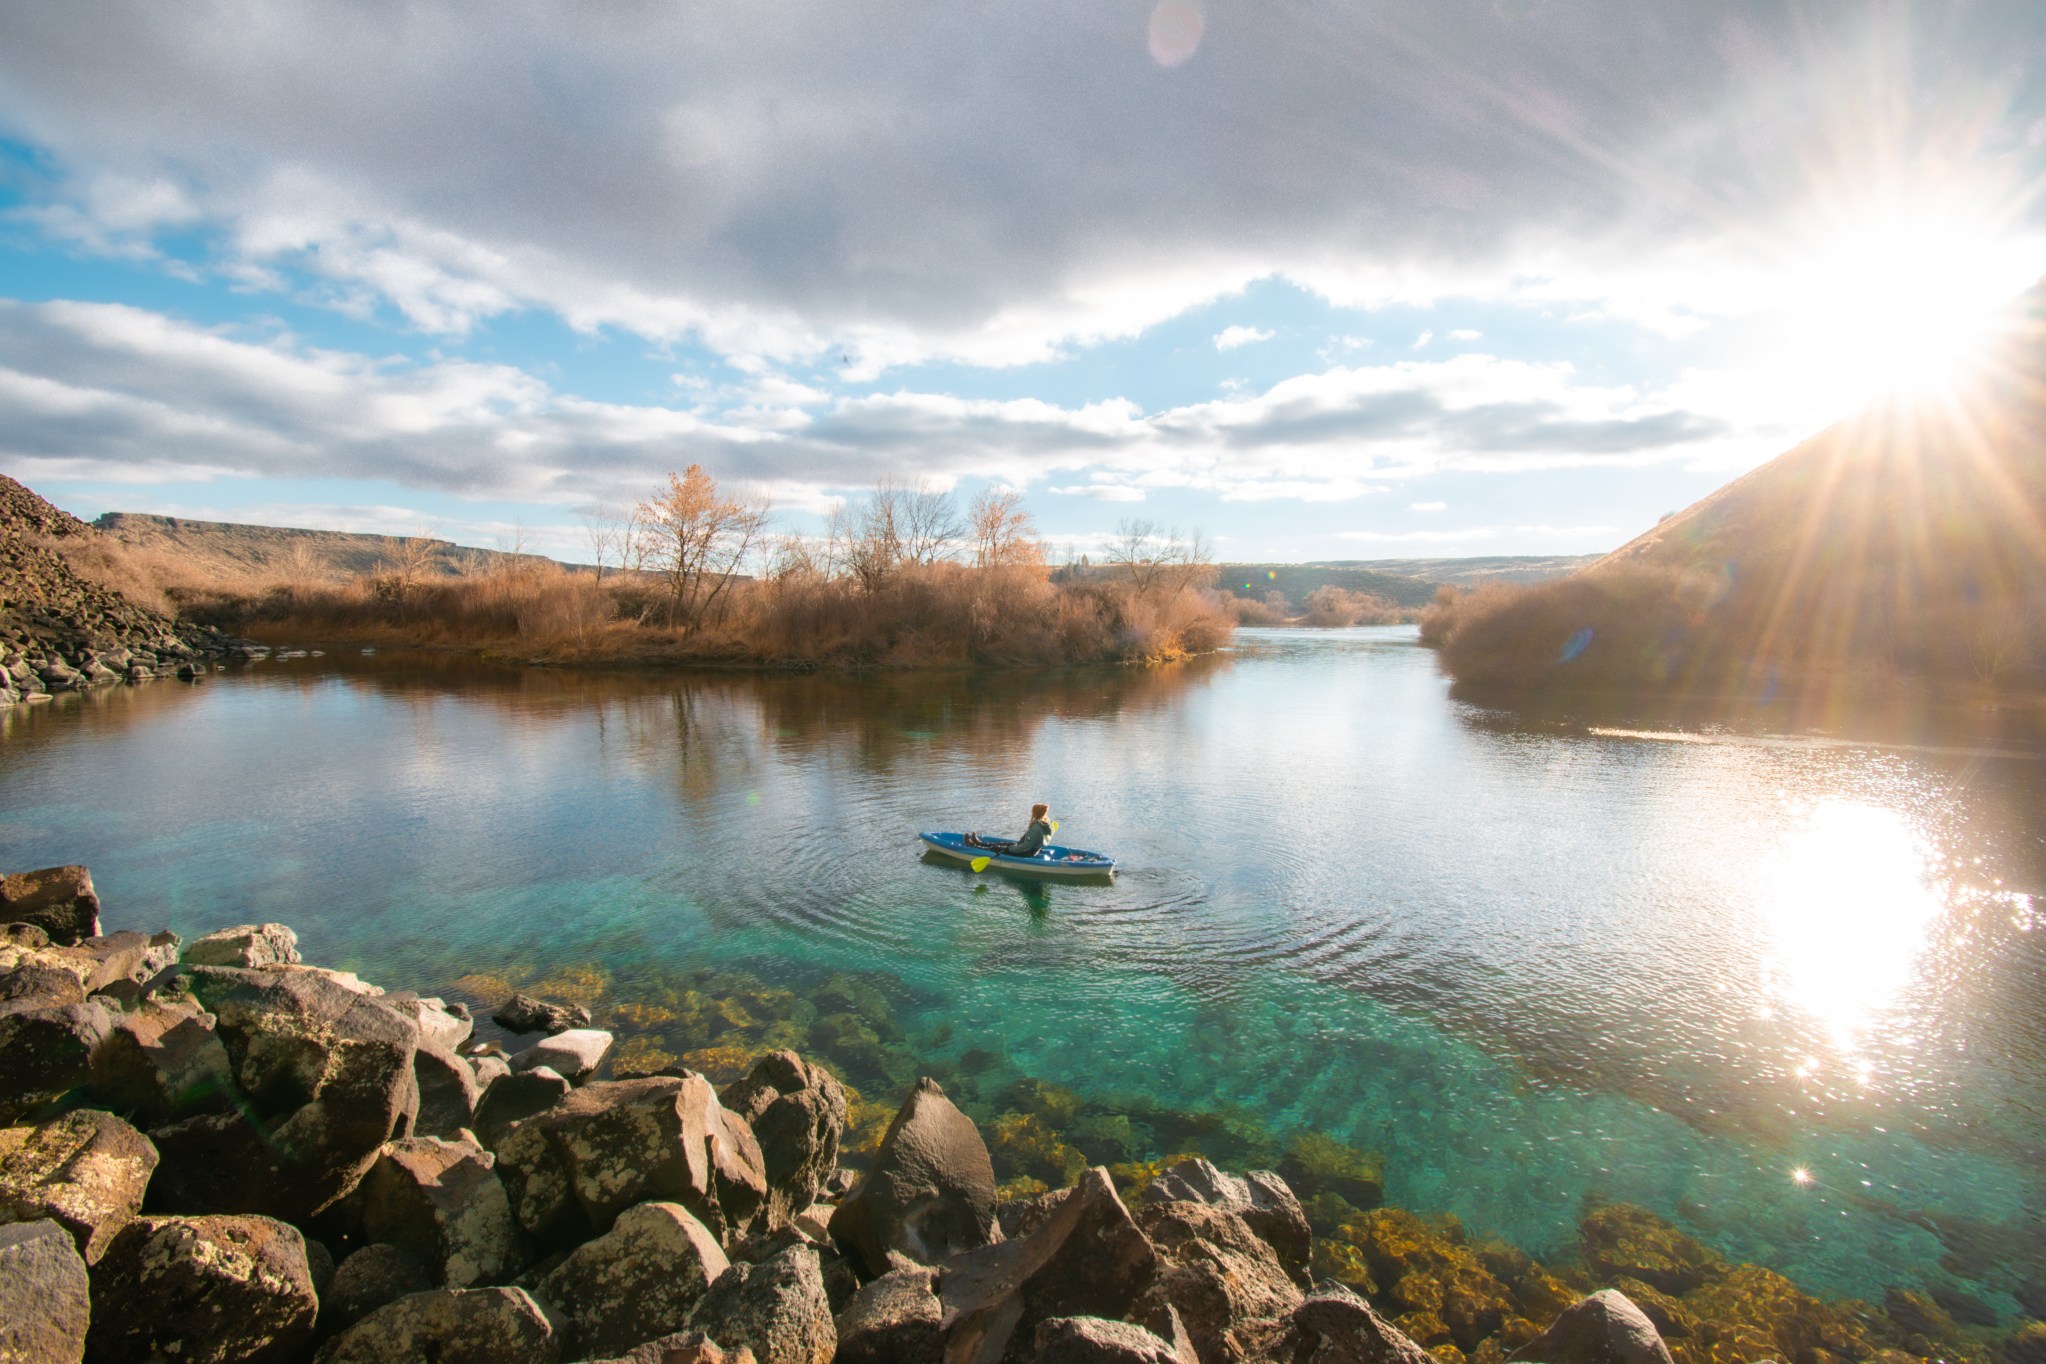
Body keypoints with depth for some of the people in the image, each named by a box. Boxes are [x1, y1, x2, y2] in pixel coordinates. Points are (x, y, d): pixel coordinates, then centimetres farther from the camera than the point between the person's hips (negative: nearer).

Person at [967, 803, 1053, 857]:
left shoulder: (1036, 828, -32)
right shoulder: (1047, 824, -4)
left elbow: (1026, 846, -31)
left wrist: (1010, 849, -22)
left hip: (1025, 854, -9)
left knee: (997, 848, 8)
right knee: (1002, 843, 23)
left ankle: (972, 845, 25)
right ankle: (979, 843, 43)